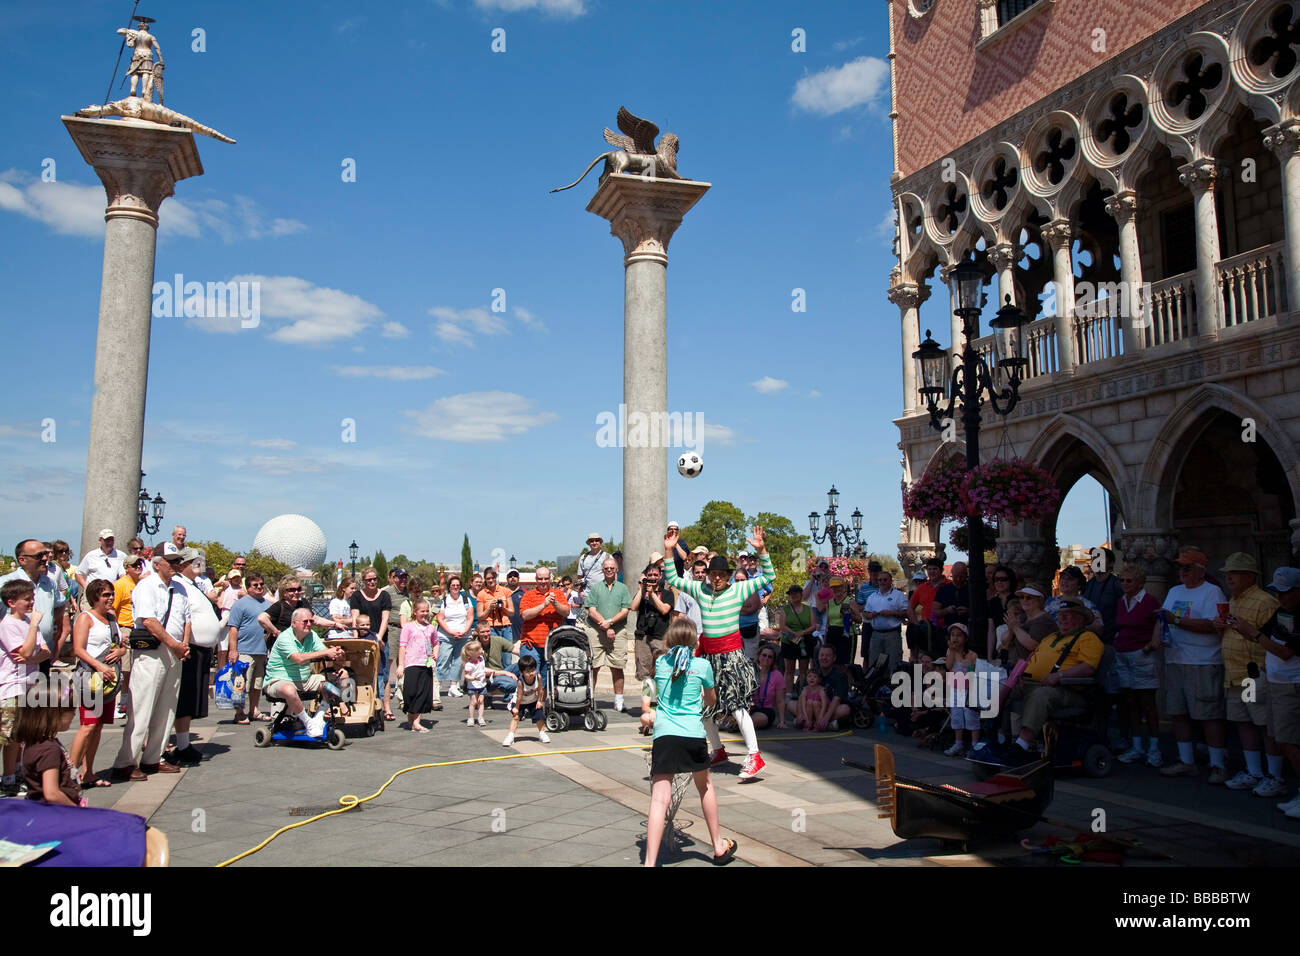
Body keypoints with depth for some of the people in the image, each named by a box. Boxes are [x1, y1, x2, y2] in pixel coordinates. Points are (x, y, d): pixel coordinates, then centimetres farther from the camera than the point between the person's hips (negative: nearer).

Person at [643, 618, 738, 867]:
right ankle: (718, 845, 38)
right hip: (693, 734, 1)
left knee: (659, 800, -7)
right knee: (705, 786, 25)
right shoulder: (702, 665, 6)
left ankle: (650, 862, -17)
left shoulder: (660, 663, 10)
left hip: (664, 734, 0)